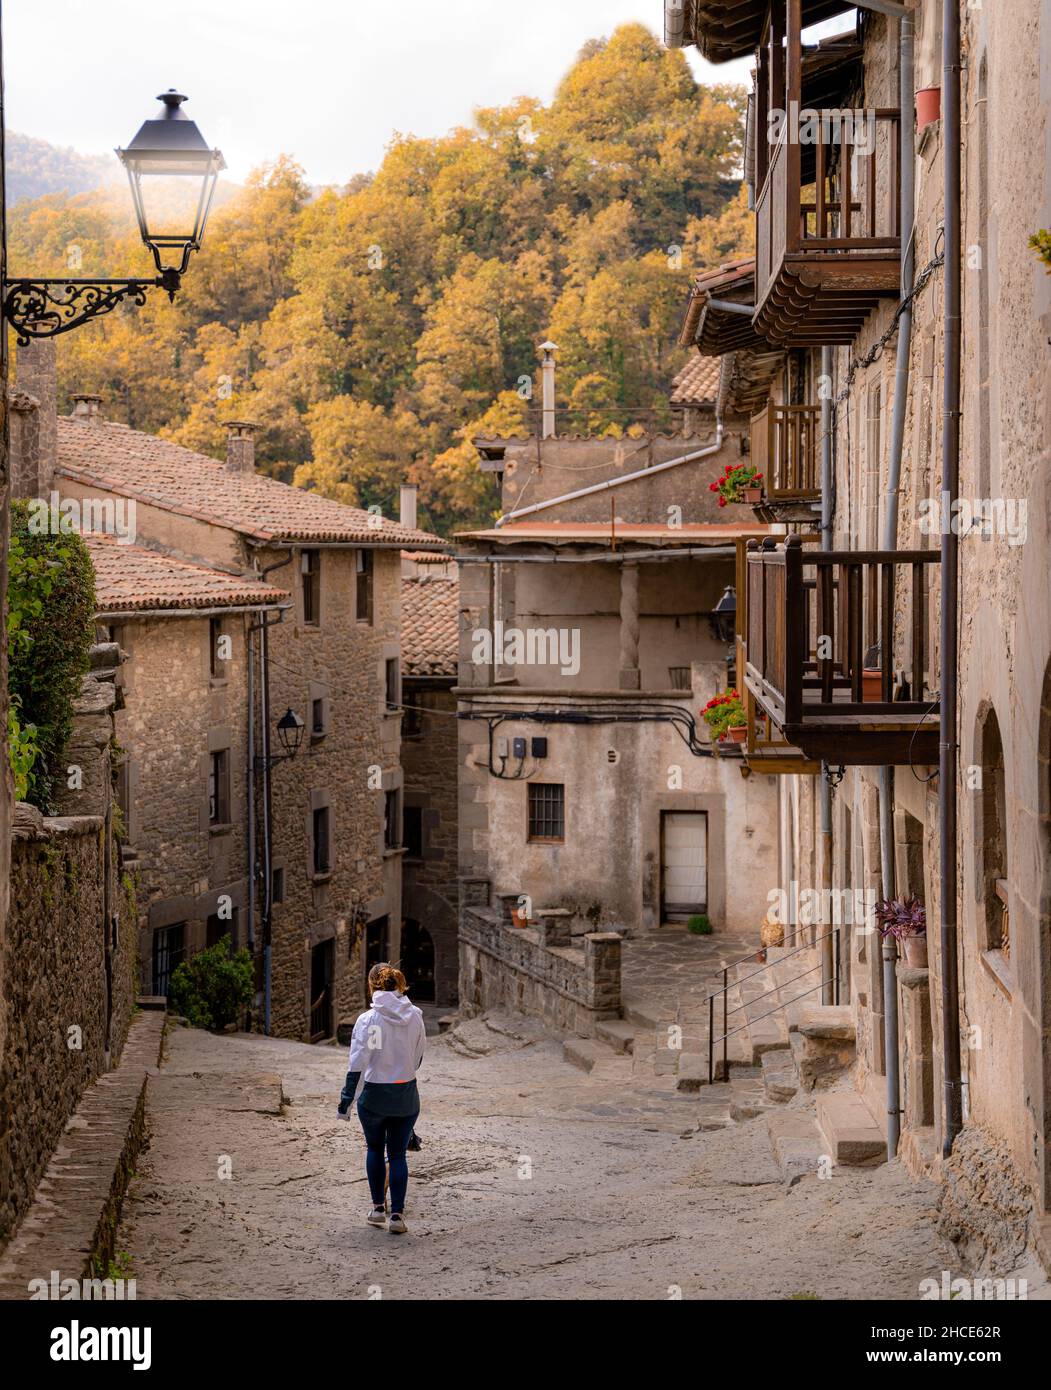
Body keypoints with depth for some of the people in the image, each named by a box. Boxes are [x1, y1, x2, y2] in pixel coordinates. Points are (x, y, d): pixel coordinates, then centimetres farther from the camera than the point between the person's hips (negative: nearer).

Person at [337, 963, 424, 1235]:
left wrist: (345, 1101, -10)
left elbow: (357, 1065, -15)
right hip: (407, 1097, 2)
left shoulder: (368, 1020, -14)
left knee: (374, 1149, 21)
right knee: (398, 1154, 11)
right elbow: (417, 1059, 8)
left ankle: (378, 1207, 25)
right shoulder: (415, 1017, -3)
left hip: (374, 1097, -2)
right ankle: (397, 1215, 3)